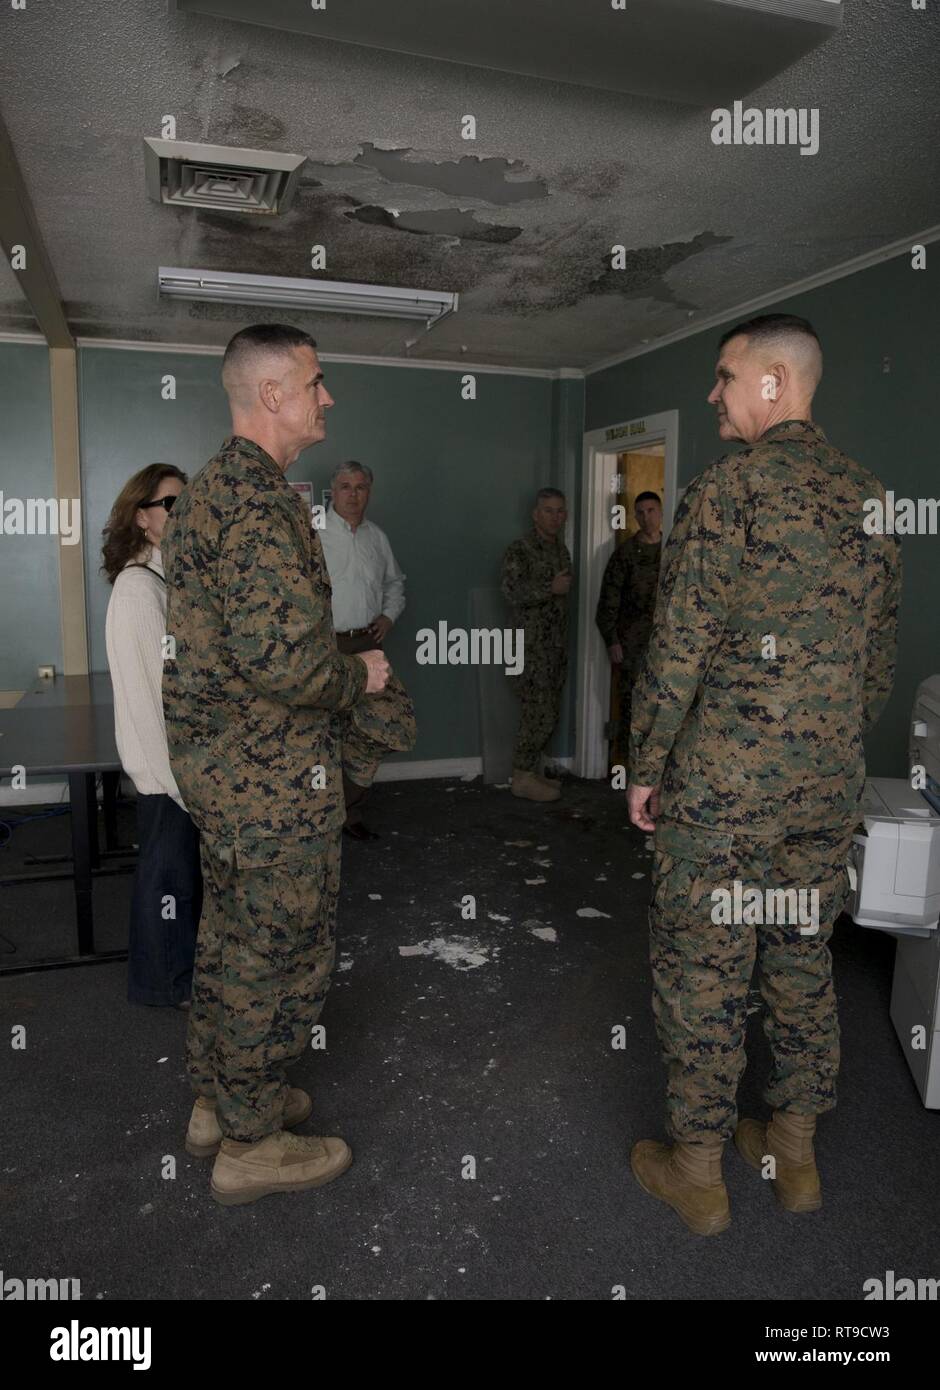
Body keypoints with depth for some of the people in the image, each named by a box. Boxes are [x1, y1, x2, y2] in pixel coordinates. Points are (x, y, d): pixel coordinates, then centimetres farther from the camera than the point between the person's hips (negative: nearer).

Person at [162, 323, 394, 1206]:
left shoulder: (206, 488, 13)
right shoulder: (260, 505, -21)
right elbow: (283, 656, -29)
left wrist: (334, 668, 18)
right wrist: (358, 678, -10)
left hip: (213, 760, 10)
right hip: (275, 775, -10)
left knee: (230, 932, 21)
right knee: (281, 952, 5)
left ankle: (218, 1099, 39)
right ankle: (251, 1144, 23)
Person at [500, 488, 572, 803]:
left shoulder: (562, 549, 15)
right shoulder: (520, 550, -9)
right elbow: (511, 591, -21)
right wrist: (549, 588, -29)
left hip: (557, 644, 8)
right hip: (531, 646, -8)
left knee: (548, 714, 9)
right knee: (540, 714, -8)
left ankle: (532, 772, 19)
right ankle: (522, 777, 3)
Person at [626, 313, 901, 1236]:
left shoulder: (729, 486, -12)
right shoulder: (870, 497, 9)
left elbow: (679, 647, -15)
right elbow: (881, 656, 13)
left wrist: (646, 767, -6)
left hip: (724, 779, -7)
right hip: (829, 783, 7)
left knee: (701, 972, 7)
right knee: (803, 959, 18)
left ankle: (698, 1172, 23)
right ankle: (794, 1152, 34)